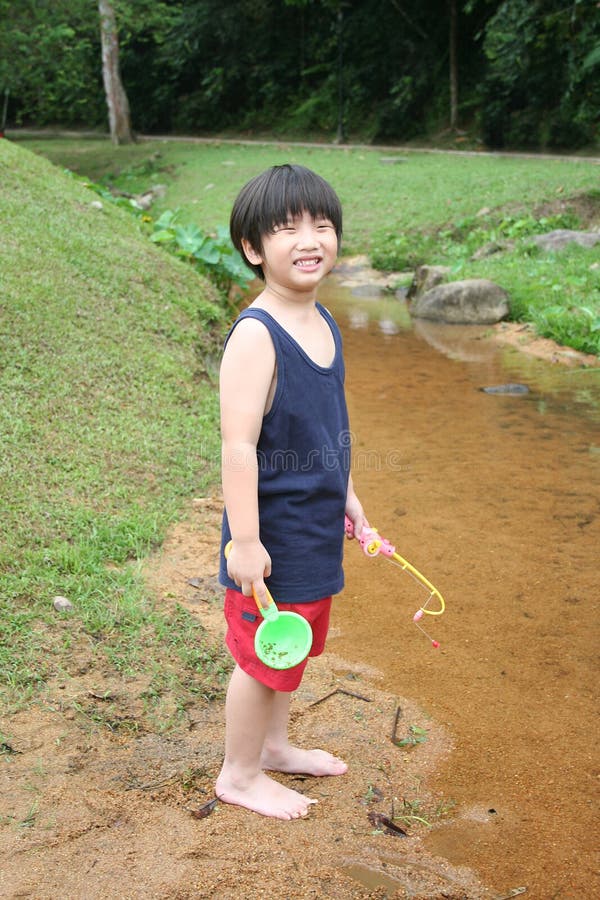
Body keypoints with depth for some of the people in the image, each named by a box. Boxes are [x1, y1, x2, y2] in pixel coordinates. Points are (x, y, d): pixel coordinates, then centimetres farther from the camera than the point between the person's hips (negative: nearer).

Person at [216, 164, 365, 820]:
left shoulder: (323, 323, 4)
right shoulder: (255, 336, -23)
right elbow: (238, 446, -25)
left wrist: (346, 495, 20)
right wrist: (244, 543, -24)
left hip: (317, 528, 8)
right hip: (272, 533, -8)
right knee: (263, 655, 8)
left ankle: (272, 744, 45)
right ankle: (239, 775, 30)